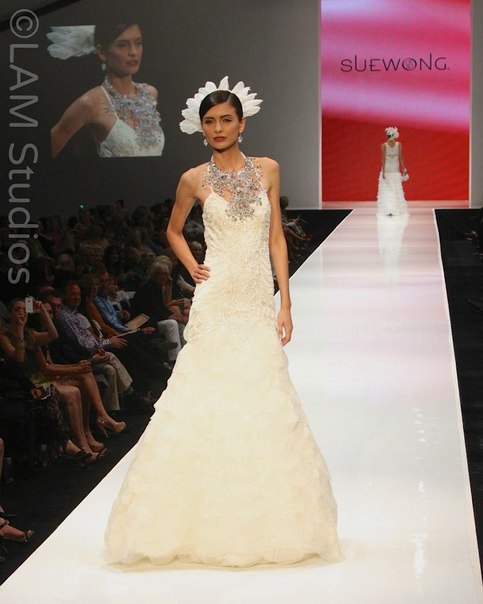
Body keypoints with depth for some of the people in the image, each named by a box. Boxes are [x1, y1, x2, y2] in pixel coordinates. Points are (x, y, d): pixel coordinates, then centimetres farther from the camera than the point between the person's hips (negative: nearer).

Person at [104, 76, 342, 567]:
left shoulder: (267, 171, 6)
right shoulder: (195, 180, 2)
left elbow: (276, 238, 6)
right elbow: (173, 231, 19)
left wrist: (285, 303, 2)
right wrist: (192, 269, 3)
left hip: (258, 302, 2)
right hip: (216, 302, -2)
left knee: (262, 405, 1)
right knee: (207, 402, -4)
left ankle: (267, 523, 11)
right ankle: (209, 523, 3)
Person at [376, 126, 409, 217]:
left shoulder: (383, 145, -11)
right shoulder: (399, 145, -5)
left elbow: (383, 159, -13)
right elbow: (401, 158, -5)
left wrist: (383, 172, -12)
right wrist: (404, 169, 2)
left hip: (386, 170, -2)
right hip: (396, 170, 2)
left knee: (386, 190, 2)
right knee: (396, 191, 10)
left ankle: (388, 211, -6)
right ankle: (396, 210, 12)